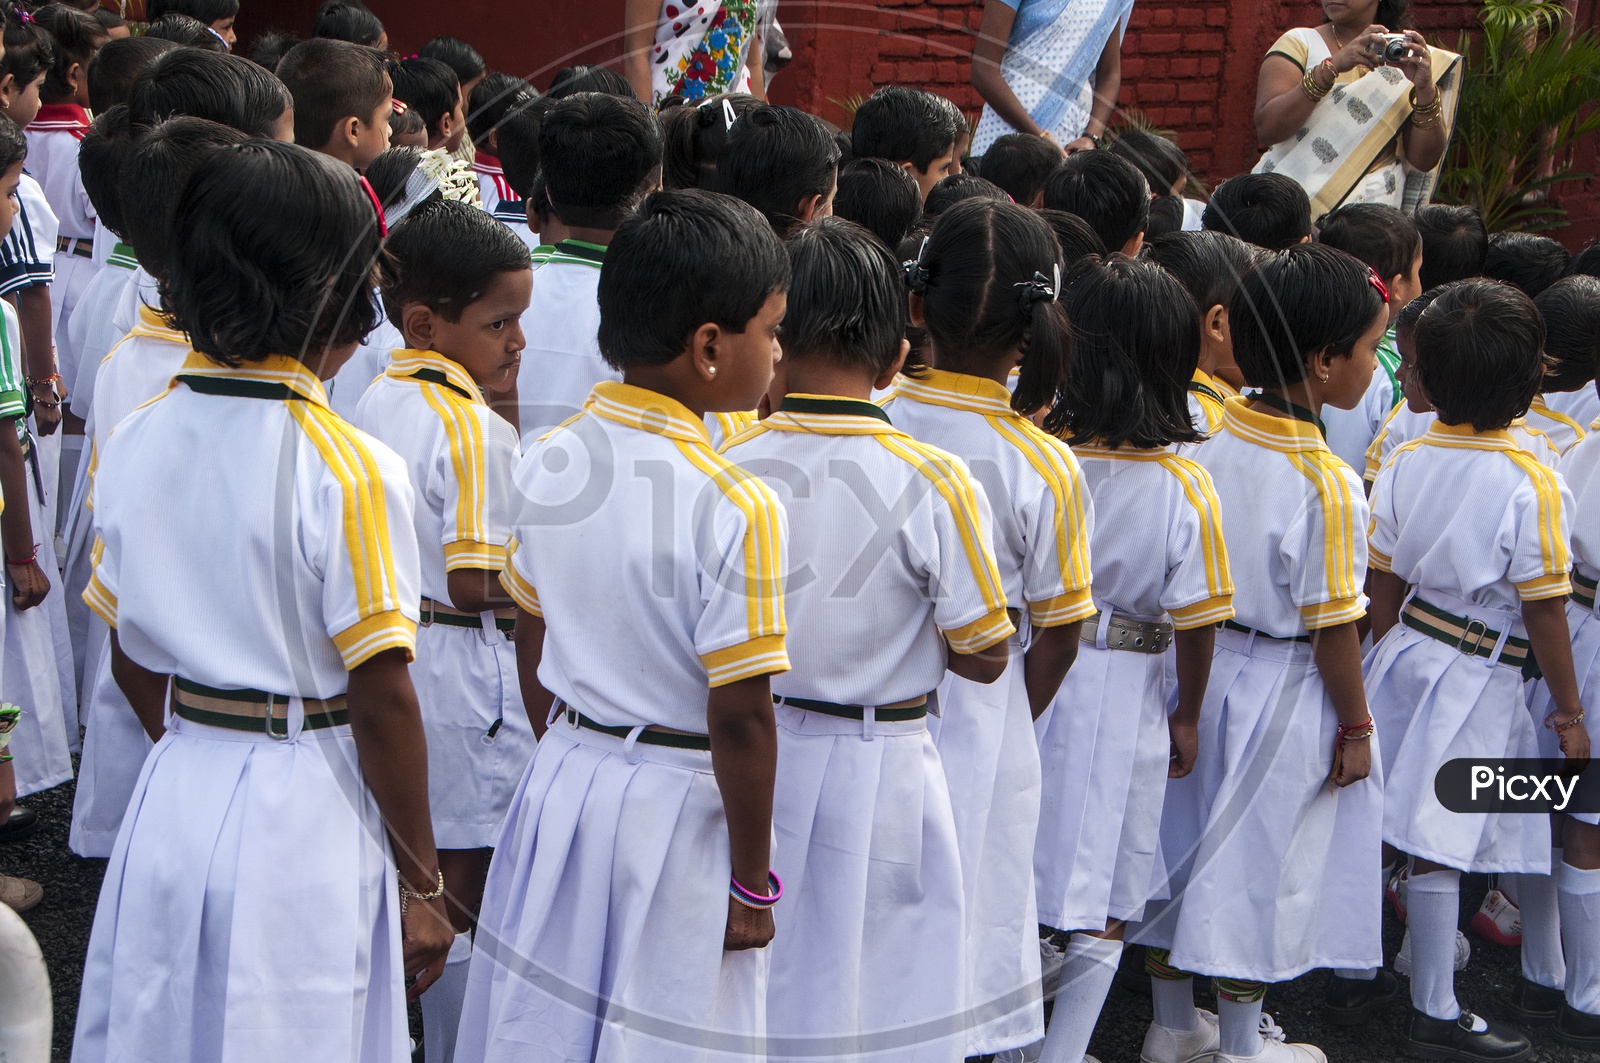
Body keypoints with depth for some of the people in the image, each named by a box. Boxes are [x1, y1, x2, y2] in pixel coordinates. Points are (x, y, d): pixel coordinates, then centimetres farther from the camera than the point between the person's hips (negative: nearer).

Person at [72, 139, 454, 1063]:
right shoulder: (351, 473, -18)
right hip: (307, 815, -5)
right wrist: (422, 886, -4)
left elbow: (131, 660, 8)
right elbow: (381, 701, -15)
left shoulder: (133, 445, 0)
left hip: (173, 802, 5)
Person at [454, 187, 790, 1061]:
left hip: (561, 784, 6)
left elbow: (532, 654, 8)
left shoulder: (551, 463, -2)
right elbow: (738, 719, -20)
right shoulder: (735, 508, -22)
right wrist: (753, 881, -8)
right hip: (677, 810, -6)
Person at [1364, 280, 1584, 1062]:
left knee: (1431, 830, 13)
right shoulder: (1530, 486, -17)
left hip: (1408, 652, 6)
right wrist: (1568, 710, -4)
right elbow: (1544, 612, -14)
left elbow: (1384, 584, 6)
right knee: (1440, 842, 1)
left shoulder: (1403, 462, -1)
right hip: (1482, 676, -6)